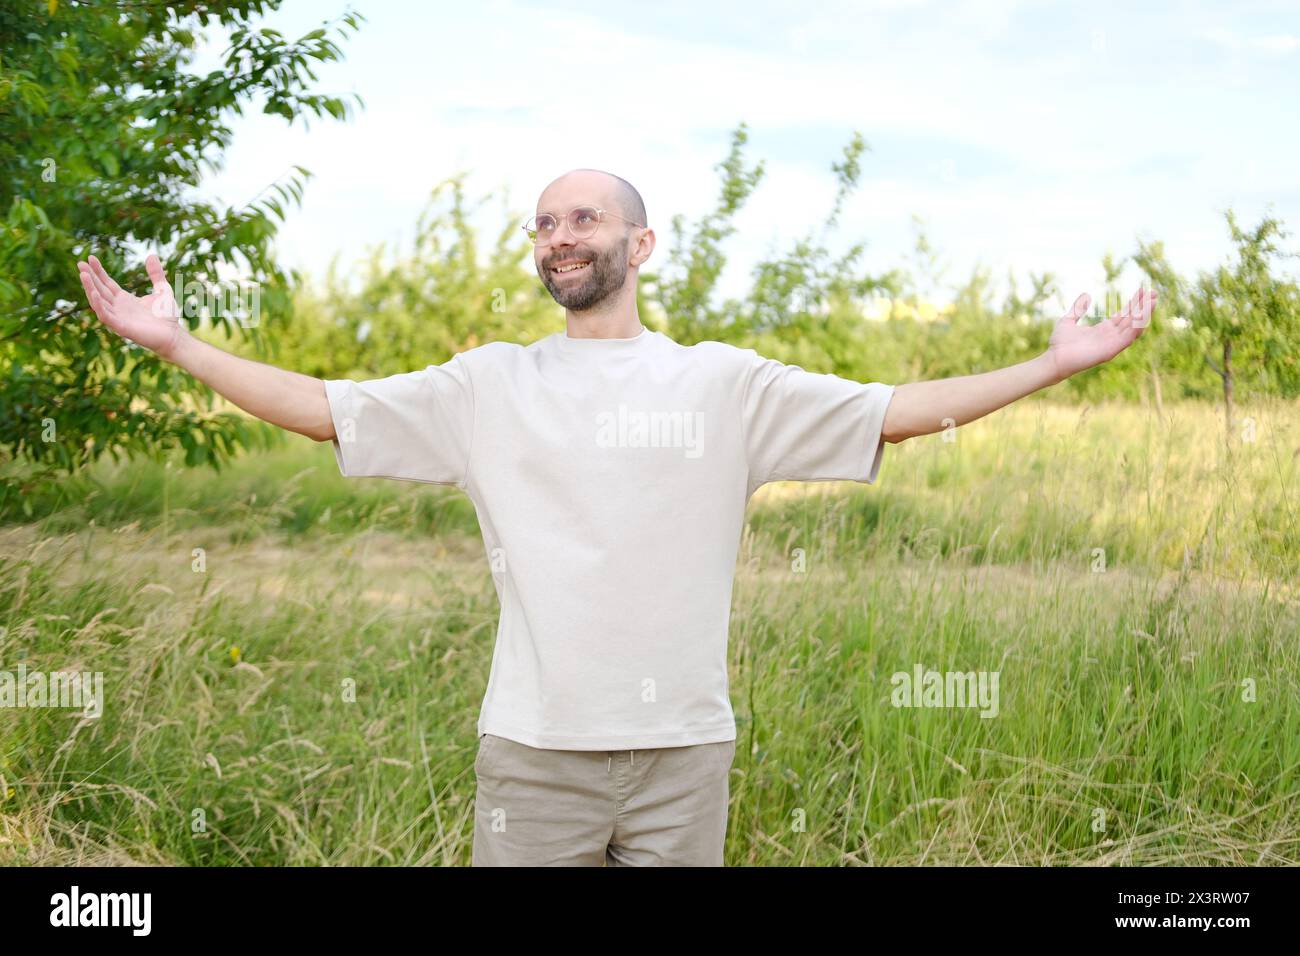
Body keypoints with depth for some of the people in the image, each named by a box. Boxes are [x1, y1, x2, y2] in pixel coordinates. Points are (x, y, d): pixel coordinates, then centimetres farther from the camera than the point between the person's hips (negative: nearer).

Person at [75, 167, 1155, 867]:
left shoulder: (725, 384, 6)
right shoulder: (490, 386, 7)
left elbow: (890, 411, 4)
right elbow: (325, 408, 6)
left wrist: (1055, 363, 1)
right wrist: (175, 341, 1)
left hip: (683, 747, 0)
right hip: (532, 747, 0)